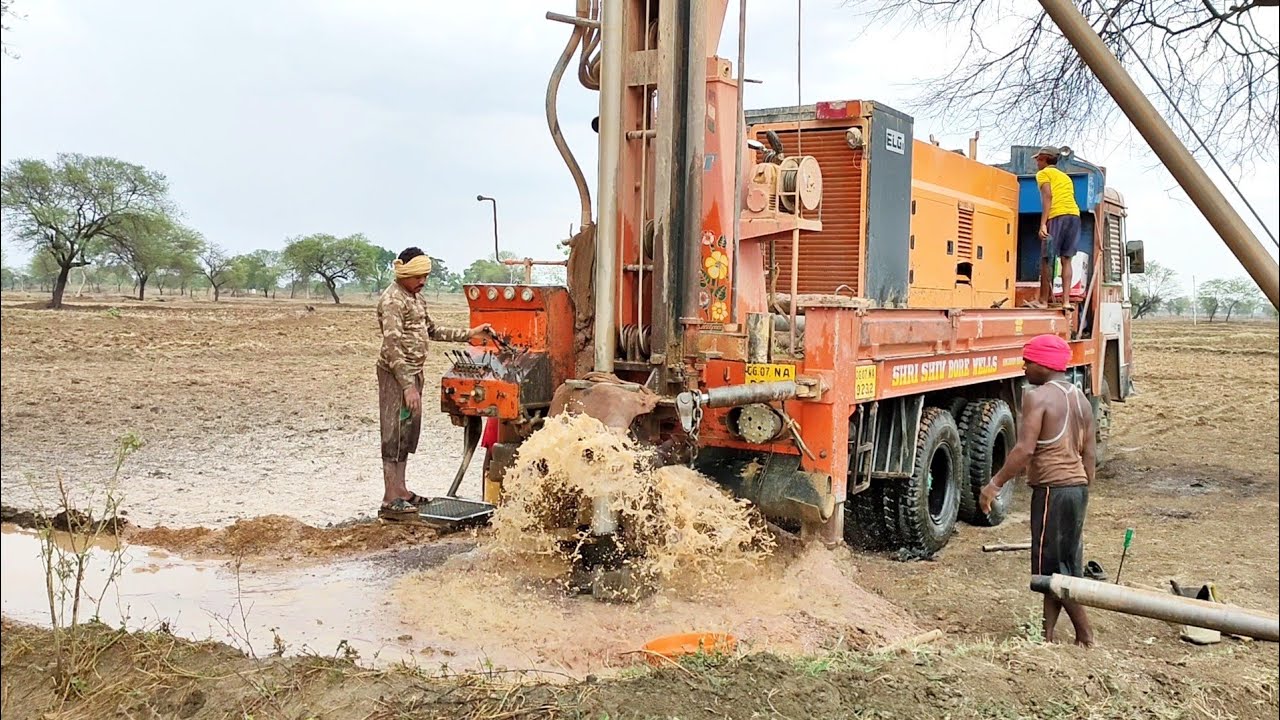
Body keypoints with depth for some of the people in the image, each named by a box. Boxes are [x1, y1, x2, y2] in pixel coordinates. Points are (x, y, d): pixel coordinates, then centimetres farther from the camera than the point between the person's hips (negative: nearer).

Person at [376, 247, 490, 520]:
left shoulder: (416, 297, 15)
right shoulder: (392, 300, -16)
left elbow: (432, 331, 25)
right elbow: (393, 347, -23)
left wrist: (469, 334, 20)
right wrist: (408, 386, -27)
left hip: (414, 373, 10)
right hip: (396, 375, -10)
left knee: (408, 434, 14)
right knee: (395, 434, -7)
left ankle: (401, 491, 23)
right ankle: (390, 501, -5)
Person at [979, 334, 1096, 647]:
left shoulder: (1037, 397, -13)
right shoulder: (1081, 399, 13)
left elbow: (1025, 449, -21)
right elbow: (1088, 454, 14)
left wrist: (994, 484, -16)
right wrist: (1083, 492, 21)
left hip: (1051, 488, -9)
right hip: (1077, 485, 9)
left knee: (1053, 566, 1)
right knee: (1068, 564, 12)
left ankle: (1085, 636, 3)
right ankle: (1047, 633, 18)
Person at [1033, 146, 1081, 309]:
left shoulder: (1043, 174, 11)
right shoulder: (1065, 177, 32)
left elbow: (1047, 196, -5)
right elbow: (1069, 199, 20)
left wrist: (1043, 224, -14)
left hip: (1057, 216, -6)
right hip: (1075, 215, 6)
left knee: (1046, 259, -2)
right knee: (1066, 260, 8)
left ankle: (1044, 300, -3)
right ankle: (1066, 300, -1)